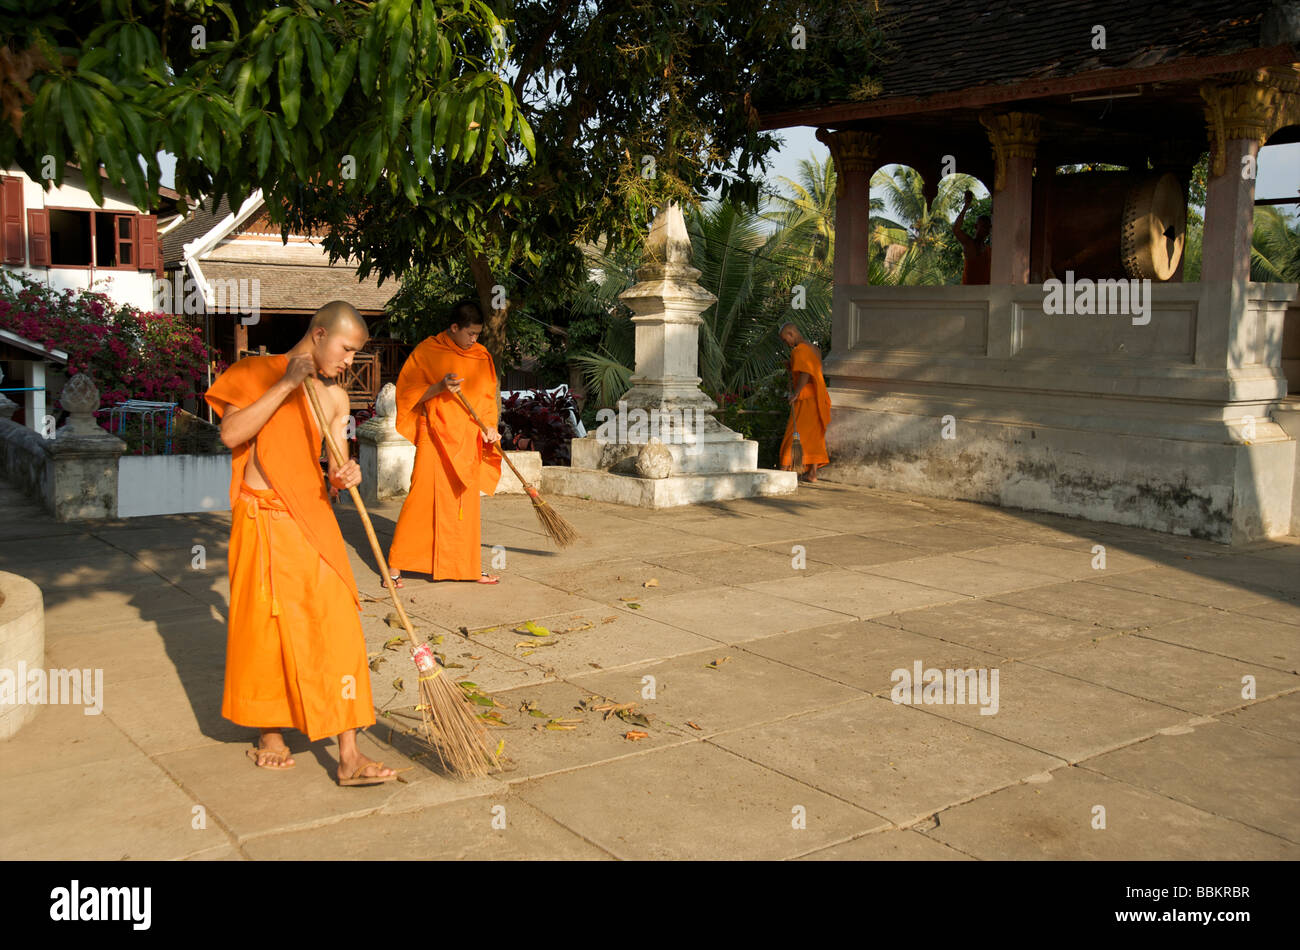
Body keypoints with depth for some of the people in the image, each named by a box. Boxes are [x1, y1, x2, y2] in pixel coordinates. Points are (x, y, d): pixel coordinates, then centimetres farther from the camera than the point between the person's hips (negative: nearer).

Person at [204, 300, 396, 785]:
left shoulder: (335, 398, 9)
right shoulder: (257, 374, -1)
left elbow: (331, 471, 8)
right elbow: (230, 434, -16)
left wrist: (343, 476, -17)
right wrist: (286, 384, -18)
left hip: (312, 521, 3)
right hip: (261, 520, -3)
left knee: (336, 629, -5)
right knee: (265, 630, 6)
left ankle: (348, 757, -4)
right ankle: (270, 733, 28)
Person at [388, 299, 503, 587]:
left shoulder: (482, 356, 9)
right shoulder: (427, 352, -4)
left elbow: (488, 397, 14)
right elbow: (407, 392, -3)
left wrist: (489, 426, -3)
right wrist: (438, 388, -19)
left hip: (468, 441, 4)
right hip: (435, 438, -4)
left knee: (468, 503, 9)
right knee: (422, 498, -7)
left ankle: (472, 567, 18)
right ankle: (395, 566, 2)